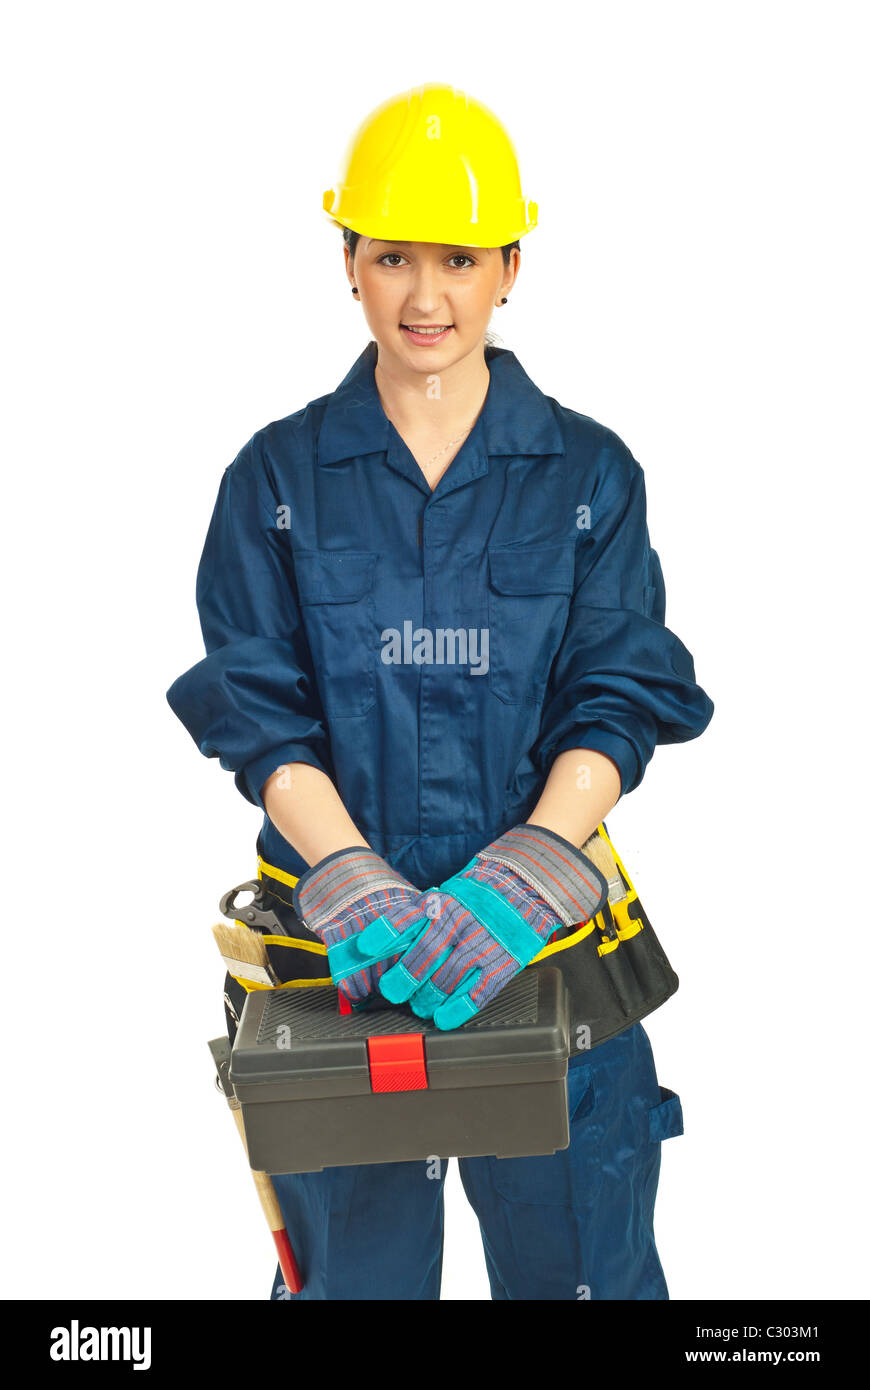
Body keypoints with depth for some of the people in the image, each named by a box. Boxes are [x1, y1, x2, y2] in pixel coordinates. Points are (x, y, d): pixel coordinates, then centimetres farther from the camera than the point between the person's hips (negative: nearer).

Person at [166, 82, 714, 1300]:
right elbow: (263, 718, -4)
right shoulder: (277, 476, 3)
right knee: (352, 1267, 15)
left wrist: (523, 879, -22)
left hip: (545, 933, 0)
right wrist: (357, 887, -20)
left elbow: (618, 704, -5)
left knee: (579, 1263, 12)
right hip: (342, 947, 1)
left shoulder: (590, 473, 2)